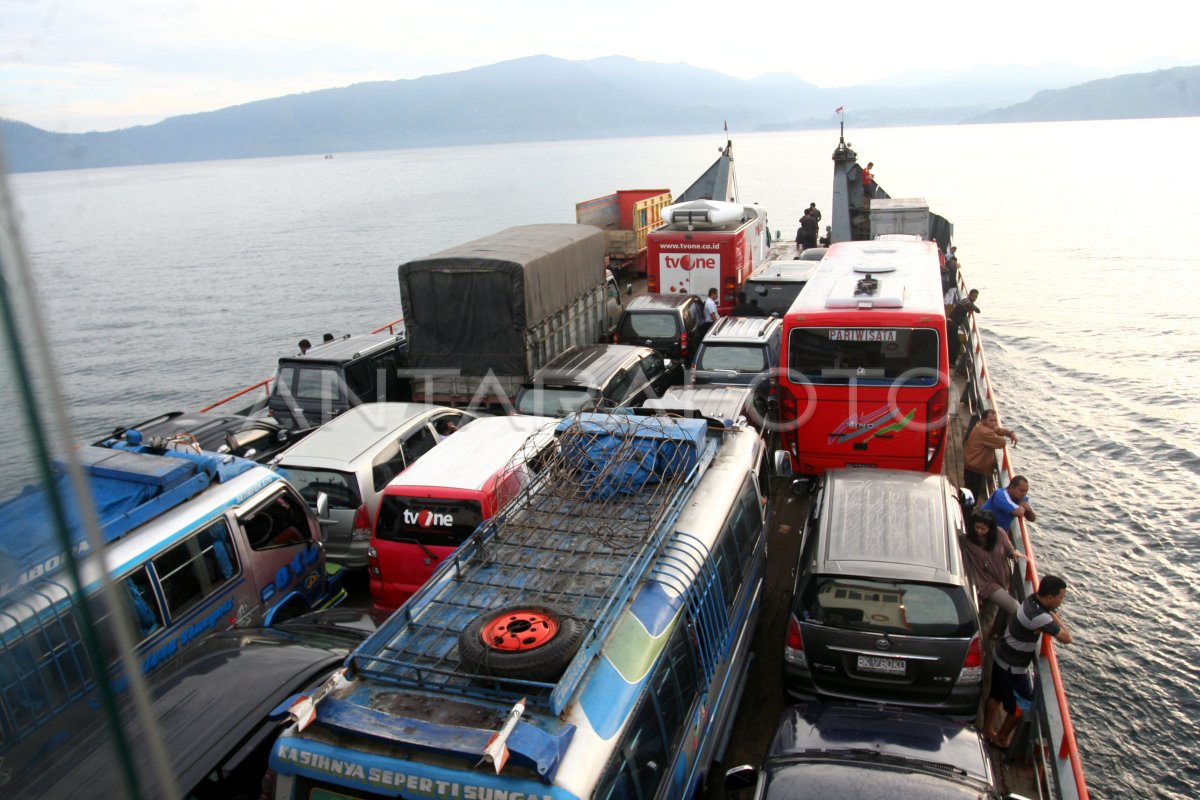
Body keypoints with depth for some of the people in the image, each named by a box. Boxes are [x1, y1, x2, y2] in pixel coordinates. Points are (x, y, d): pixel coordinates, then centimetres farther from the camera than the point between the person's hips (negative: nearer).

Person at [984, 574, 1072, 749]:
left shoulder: (1032, 599, -7)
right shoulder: (1038, 616, -34)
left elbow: (1055, 616, 6)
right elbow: (1066, 638, -27)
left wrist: (1054, 617, -17)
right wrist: (1055, 618, -12)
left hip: (1000, 656, 8)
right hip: (1013, 667, -8)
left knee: (996, 695, 23)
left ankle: (987, 731, 41)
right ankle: (1002, 738, 31)